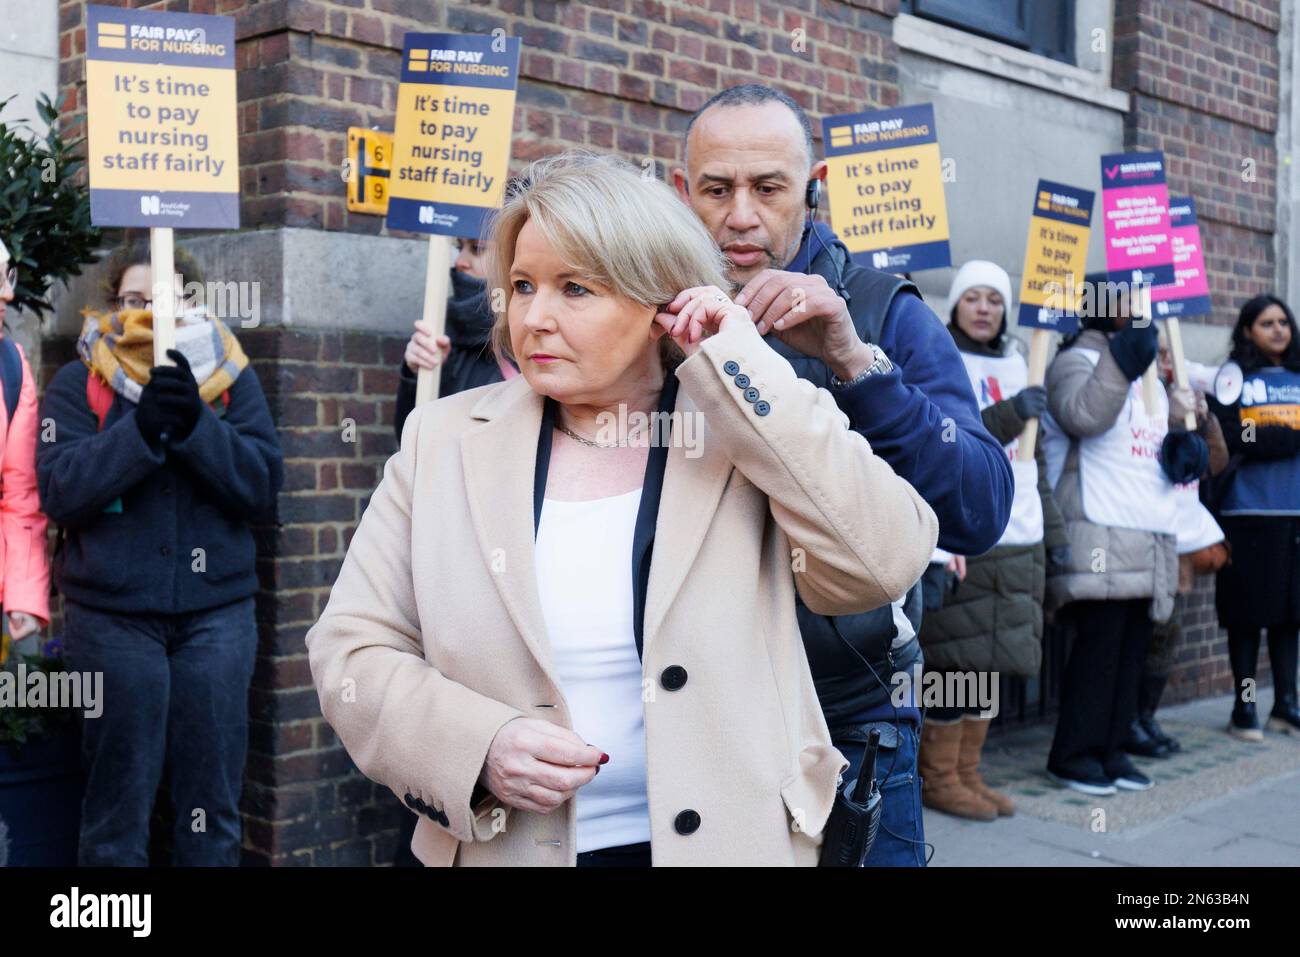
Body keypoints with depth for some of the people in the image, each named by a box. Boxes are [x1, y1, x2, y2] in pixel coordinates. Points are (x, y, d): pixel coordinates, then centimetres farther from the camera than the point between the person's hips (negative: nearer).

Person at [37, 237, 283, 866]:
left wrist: (195, 423, -17)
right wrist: (143, 427, -21)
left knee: (213, 799, 7)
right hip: (113, 617, -1)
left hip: (218, 612, 1)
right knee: (118, 797, 6)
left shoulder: (232, 378, 7)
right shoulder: (78, 383, 5)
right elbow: (60, 490, -9)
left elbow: (263, 485, -4)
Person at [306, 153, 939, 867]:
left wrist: (740, 361, -20)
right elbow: (352, 649, -1)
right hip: (505, 846, 2)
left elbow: (883, 562, -22)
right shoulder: (445, 440, -2)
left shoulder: (753, 433, -7)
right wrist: (478, 746, -18)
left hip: (730, 841, -1)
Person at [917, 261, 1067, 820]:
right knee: (959, 657, -5)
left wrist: (1052, 526, 20)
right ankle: (937, 778, 8)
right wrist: (1009, 415, -21)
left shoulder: (1014, 365, 18)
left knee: (994, 656, 9)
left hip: (1019, 538, 7)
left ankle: (967, 774, 18)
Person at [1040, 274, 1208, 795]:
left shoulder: (1147, 372, 24)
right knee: (1099, 643, -9)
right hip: (1099, 532, -8)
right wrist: (1122, 356, -25)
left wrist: (1181, 441, 9)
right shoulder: (1077, 361, -2)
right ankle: (1073, 755, 0)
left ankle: (1110, 748, 15)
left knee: (1131, 646, 7)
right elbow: (1083, 416, -22)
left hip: (1151, 536, 8)